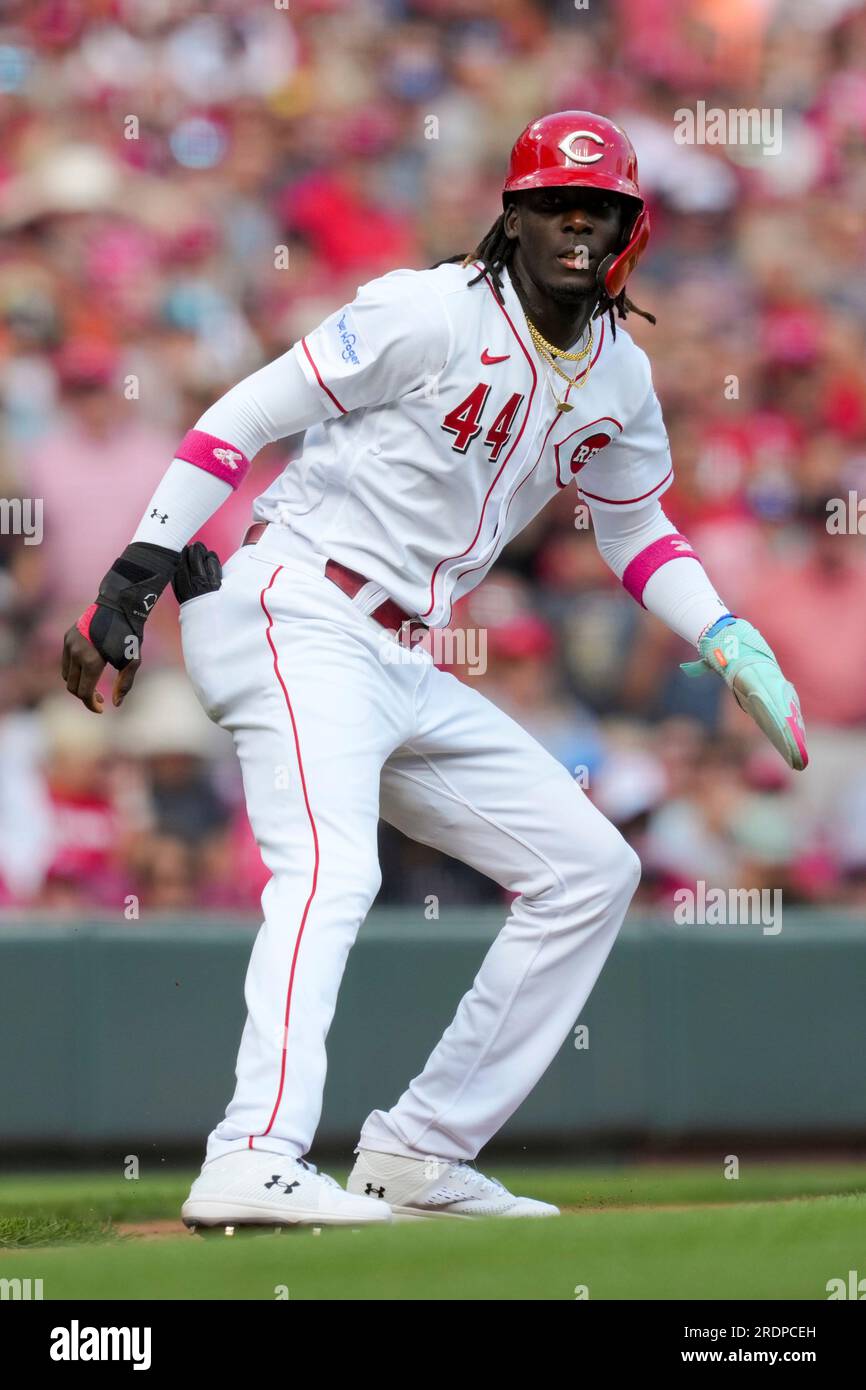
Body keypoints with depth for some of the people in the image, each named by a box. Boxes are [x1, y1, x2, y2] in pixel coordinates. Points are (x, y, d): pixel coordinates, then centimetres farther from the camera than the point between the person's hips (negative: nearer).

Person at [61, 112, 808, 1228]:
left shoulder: (618, 377, 11)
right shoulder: (432, 313, -12)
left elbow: (636, 529, 26)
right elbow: (244, 419, -12)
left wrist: (731, 644, 11)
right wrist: (135, 578, -17)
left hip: (404, 671, 9)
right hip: (295, 618, -9)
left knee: (592, 870, 9)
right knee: (331, 869, -31)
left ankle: (419, 1152, 10)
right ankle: (254, 1166, -46)